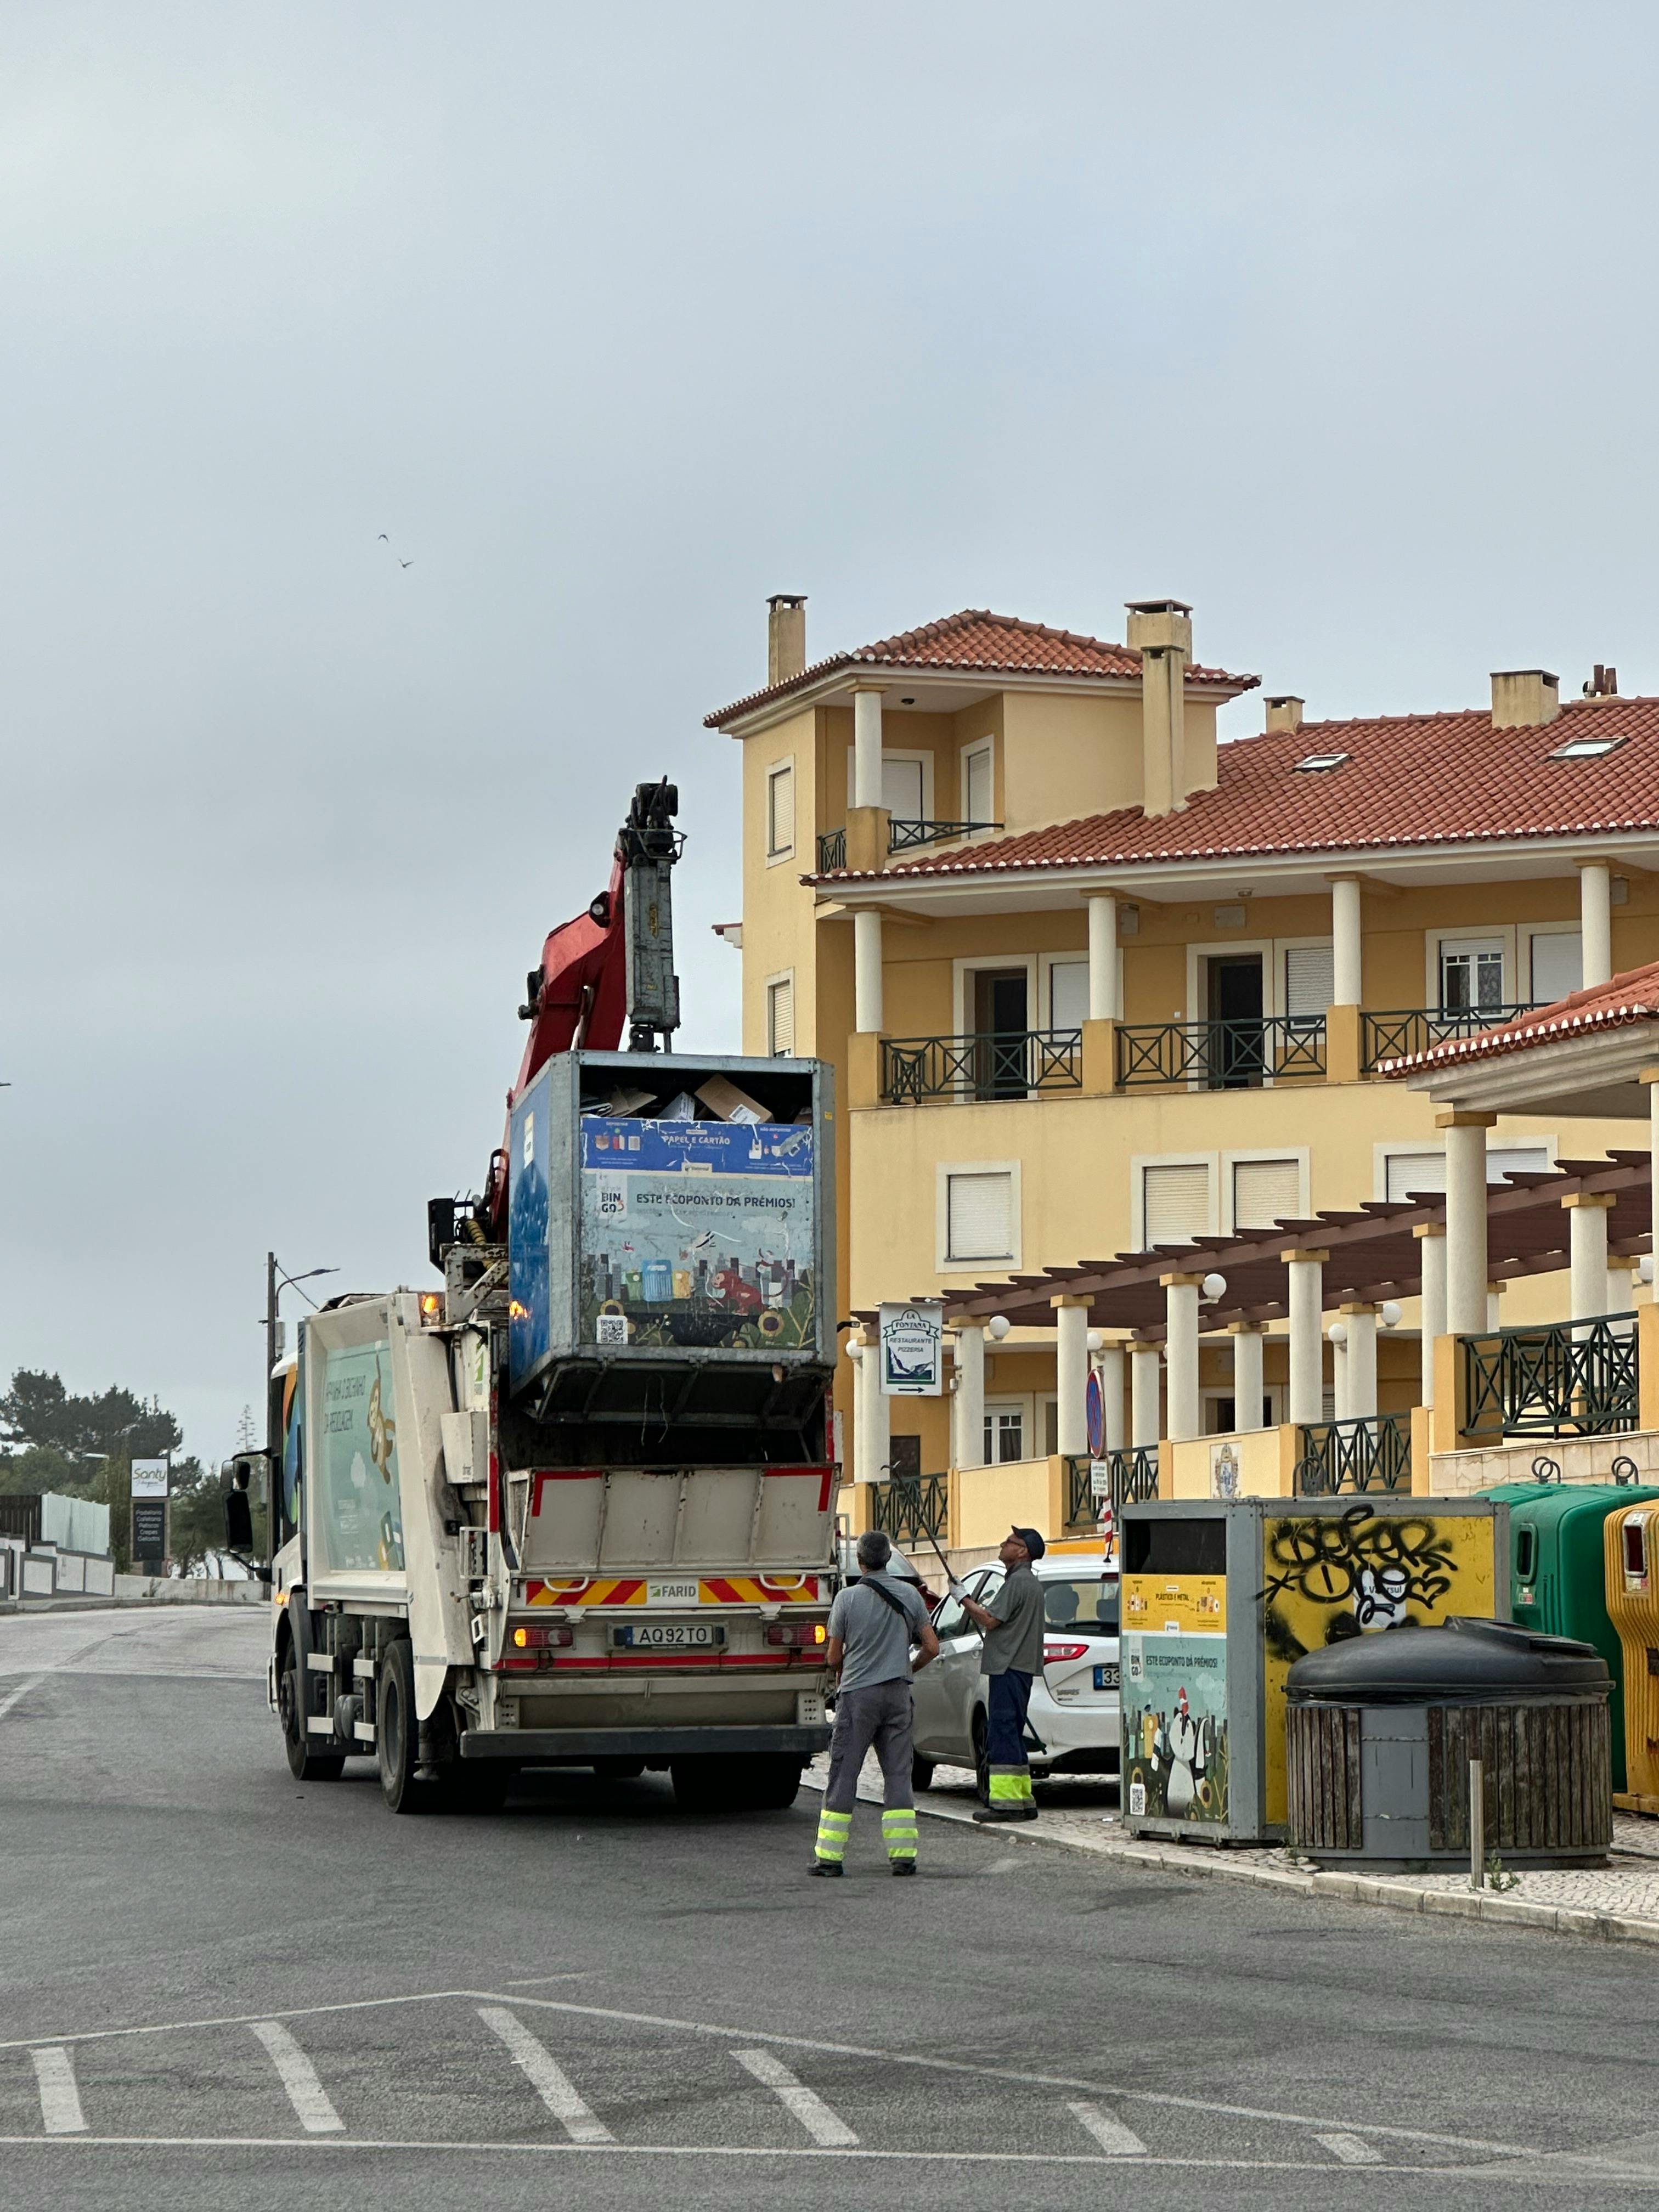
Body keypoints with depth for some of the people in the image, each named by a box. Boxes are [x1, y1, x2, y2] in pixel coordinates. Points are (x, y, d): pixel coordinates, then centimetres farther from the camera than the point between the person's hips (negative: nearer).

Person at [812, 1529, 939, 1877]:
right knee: (898, 1773, 6)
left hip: (857, 1695, -3)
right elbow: (932, 1648, 4)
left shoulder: (848, 1598, -6)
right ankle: (903, 1855, 2)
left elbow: (834, 1658, -1)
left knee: (843, 1774, 1)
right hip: (898, 1695, 3)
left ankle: (829, 1856, 1)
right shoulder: (910, 1596, 2)